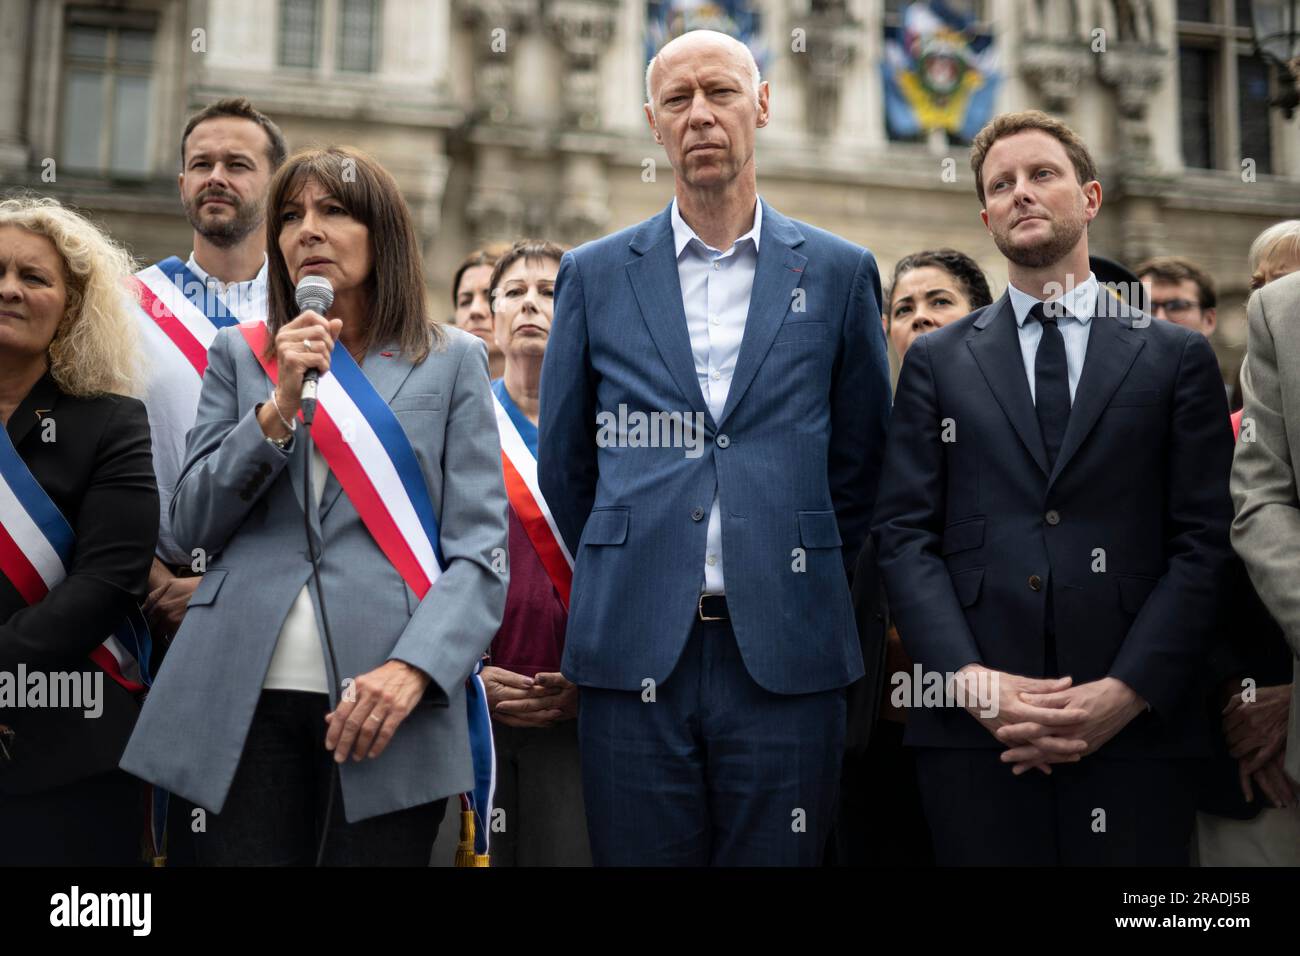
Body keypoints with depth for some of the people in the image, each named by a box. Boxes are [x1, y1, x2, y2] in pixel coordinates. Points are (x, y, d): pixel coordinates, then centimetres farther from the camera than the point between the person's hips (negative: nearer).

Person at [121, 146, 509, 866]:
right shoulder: (239, 354, 14)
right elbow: (191, 524, 7)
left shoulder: (452, 360, 7)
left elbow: (480, 549, 0)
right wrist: (280, 408, -6)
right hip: (245, 698, 2)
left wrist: (414, 667, -16)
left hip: (385, 703, -1)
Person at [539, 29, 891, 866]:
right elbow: (564, 463, 14)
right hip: (634, 652, 1)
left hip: (784, 657, 0)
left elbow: (859, 461, 12)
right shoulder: (594, 276, 8)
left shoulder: (839, 273, 7)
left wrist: (805, 590, 11)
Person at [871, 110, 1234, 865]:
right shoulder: (937, 362, 10)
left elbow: (1204, 540, 2)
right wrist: (972, 681, -11)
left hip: (1139, 726, 0)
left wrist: (1127, 690, -10)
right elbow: (903, 534, 3)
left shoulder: (1178, 358, 8)